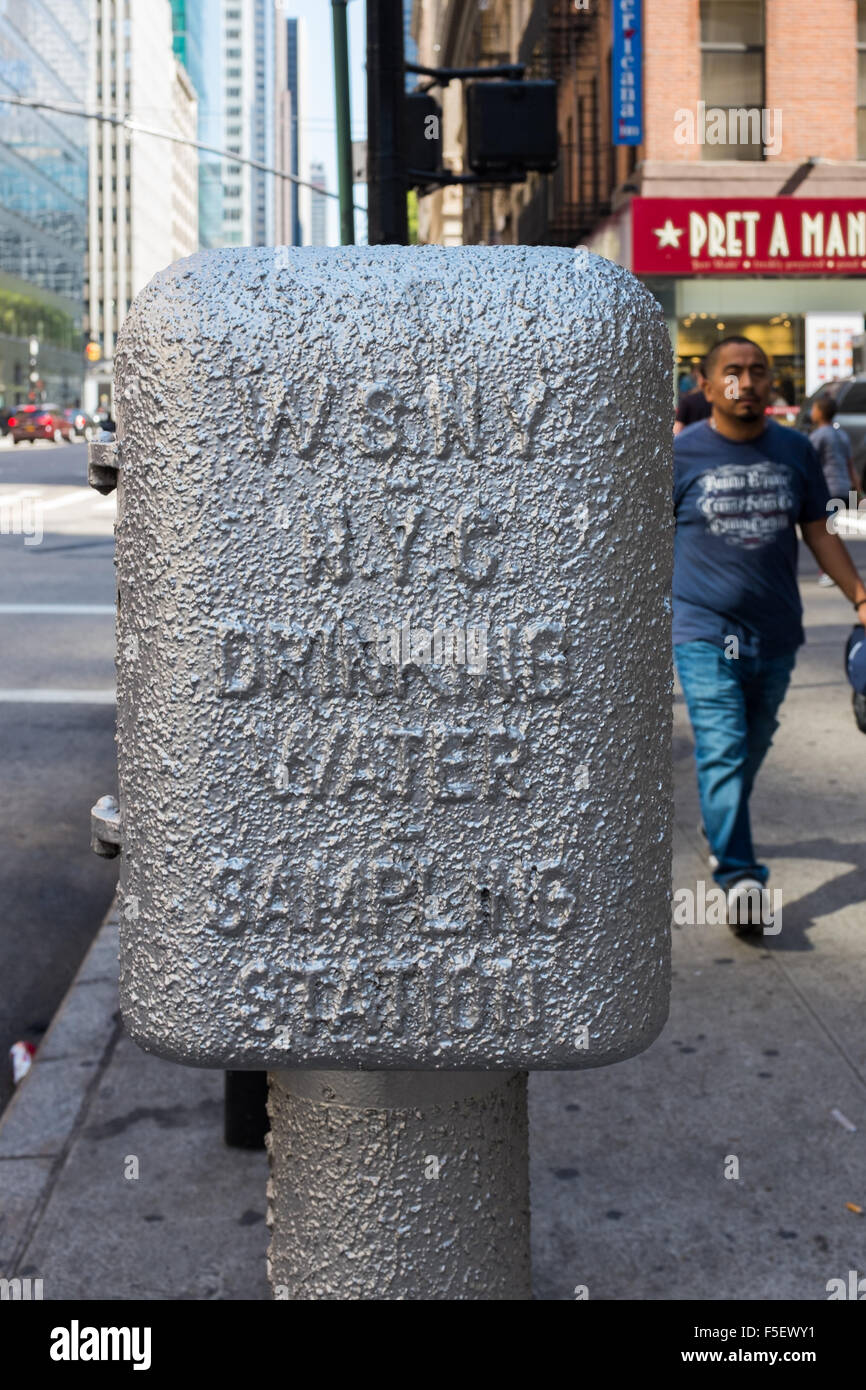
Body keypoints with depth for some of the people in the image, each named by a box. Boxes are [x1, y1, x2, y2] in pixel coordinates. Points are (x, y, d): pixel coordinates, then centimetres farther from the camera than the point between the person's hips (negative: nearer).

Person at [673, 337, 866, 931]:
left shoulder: (796, 450, 7)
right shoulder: (681, 453, -4)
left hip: (776, 633, 4)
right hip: (706, 632, -4)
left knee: (752, 749, 17)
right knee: (722, 753, -13)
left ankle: (719, 831, 41)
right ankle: (739, 878, -13)